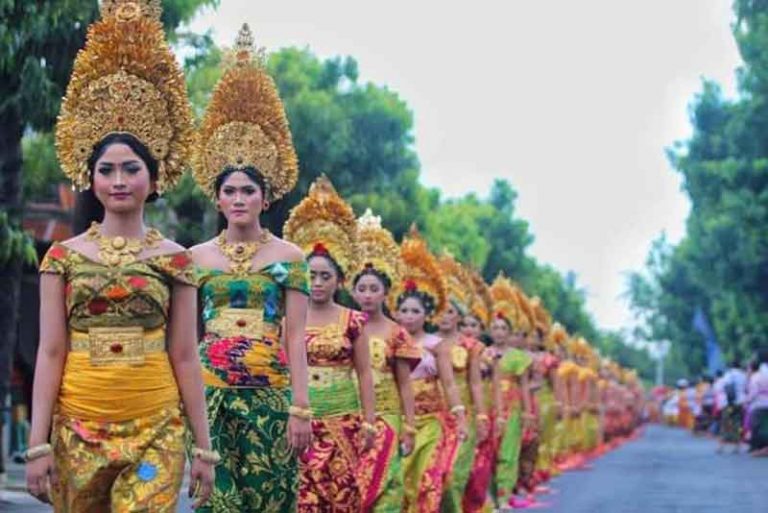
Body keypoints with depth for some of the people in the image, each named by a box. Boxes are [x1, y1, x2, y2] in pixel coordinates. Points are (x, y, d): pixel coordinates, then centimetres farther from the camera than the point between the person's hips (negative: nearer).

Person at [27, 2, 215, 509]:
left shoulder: (175, 259, 3)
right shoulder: (63, 256, 4)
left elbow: (185, 357, 4)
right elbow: (51, 352, 2)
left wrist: (204, 446, 2)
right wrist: (39, 442, -5)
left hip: (157, 430, -1)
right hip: (77, 429, 1)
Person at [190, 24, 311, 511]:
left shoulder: (289, 256, 4)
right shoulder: (197, 257, 8)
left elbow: (295, 336, -1)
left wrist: (300, 407, -8)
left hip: (270, 392, -1)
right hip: (211, 390, 1)